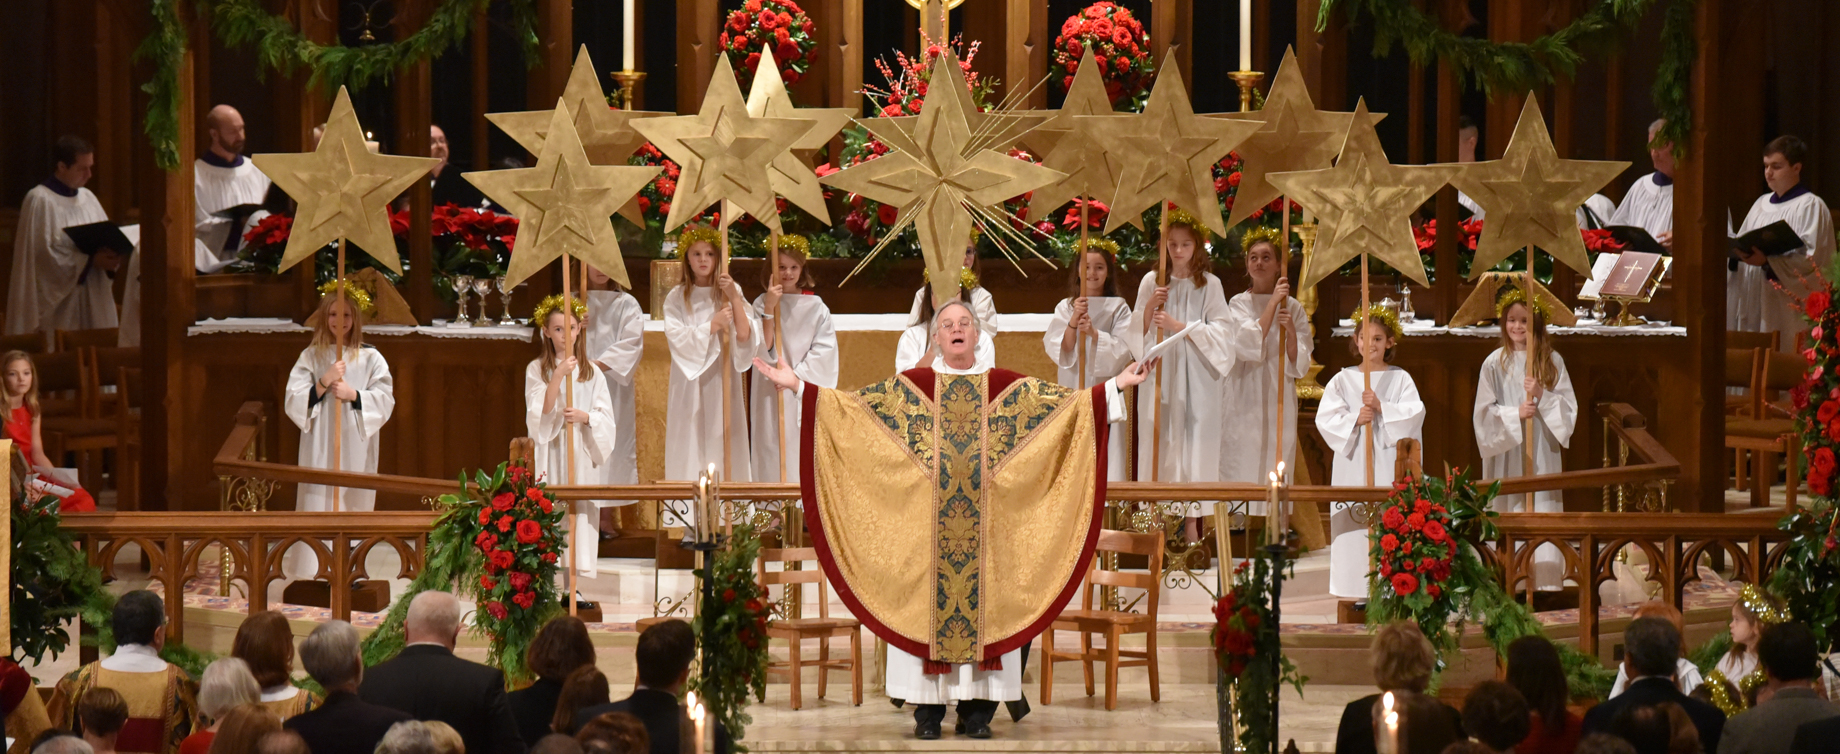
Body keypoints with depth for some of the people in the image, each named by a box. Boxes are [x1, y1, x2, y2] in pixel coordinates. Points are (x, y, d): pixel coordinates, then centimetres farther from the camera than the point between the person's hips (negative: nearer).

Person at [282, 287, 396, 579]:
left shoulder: (370, 358, 4)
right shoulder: (311, 357, 5)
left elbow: (385, 401, -2)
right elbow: (293, 401, -2)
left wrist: (353, 394, -16)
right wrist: (324, 383, -15)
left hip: (356, 447, 0)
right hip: (318, 446, 0)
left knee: (354, 501, 0)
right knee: (317, 503, -5)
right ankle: (315, 569, -2)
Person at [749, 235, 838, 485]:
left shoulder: (815, 307, 3)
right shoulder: (762, 304, 3)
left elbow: (825, 350, -3)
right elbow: (764, 347, -8)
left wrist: (796, 376, -11)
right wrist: (769, 309, -17)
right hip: (771, 394, 0)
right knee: (773, 452, -4)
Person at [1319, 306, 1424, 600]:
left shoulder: (1400, 379, 8)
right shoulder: (1343, 380, 10)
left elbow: (1414, 414, -4)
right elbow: (1326, 418, 1)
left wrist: (1381, 408, -15)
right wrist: (1354, 419, -14)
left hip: (1389, 462, -1)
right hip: (1353, 462, 1)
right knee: (1353, 524, -4)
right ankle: (1358, 589, -1)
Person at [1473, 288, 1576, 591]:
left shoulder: (1552, 361, 6)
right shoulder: (1495, 363, 3)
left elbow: (1569, 409, 3)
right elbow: (1484, 413, -1)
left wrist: (1542, 396, -13)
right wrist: (1515, 414, -15)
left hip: (1543, 453, 1)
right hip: (1506, 452, -1)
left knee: (1543, 514, -4)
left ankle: (1544, 582, -2)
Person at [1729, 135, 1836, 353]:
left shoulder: (1811, 206, -4)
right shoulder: (1761, 204, 18)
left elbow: (1811, 259, -14)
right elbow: (1743, 243, 19)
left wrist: (1767, 261, -26)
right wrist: (1735, 252, -5)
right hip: (1753, 304, 7)